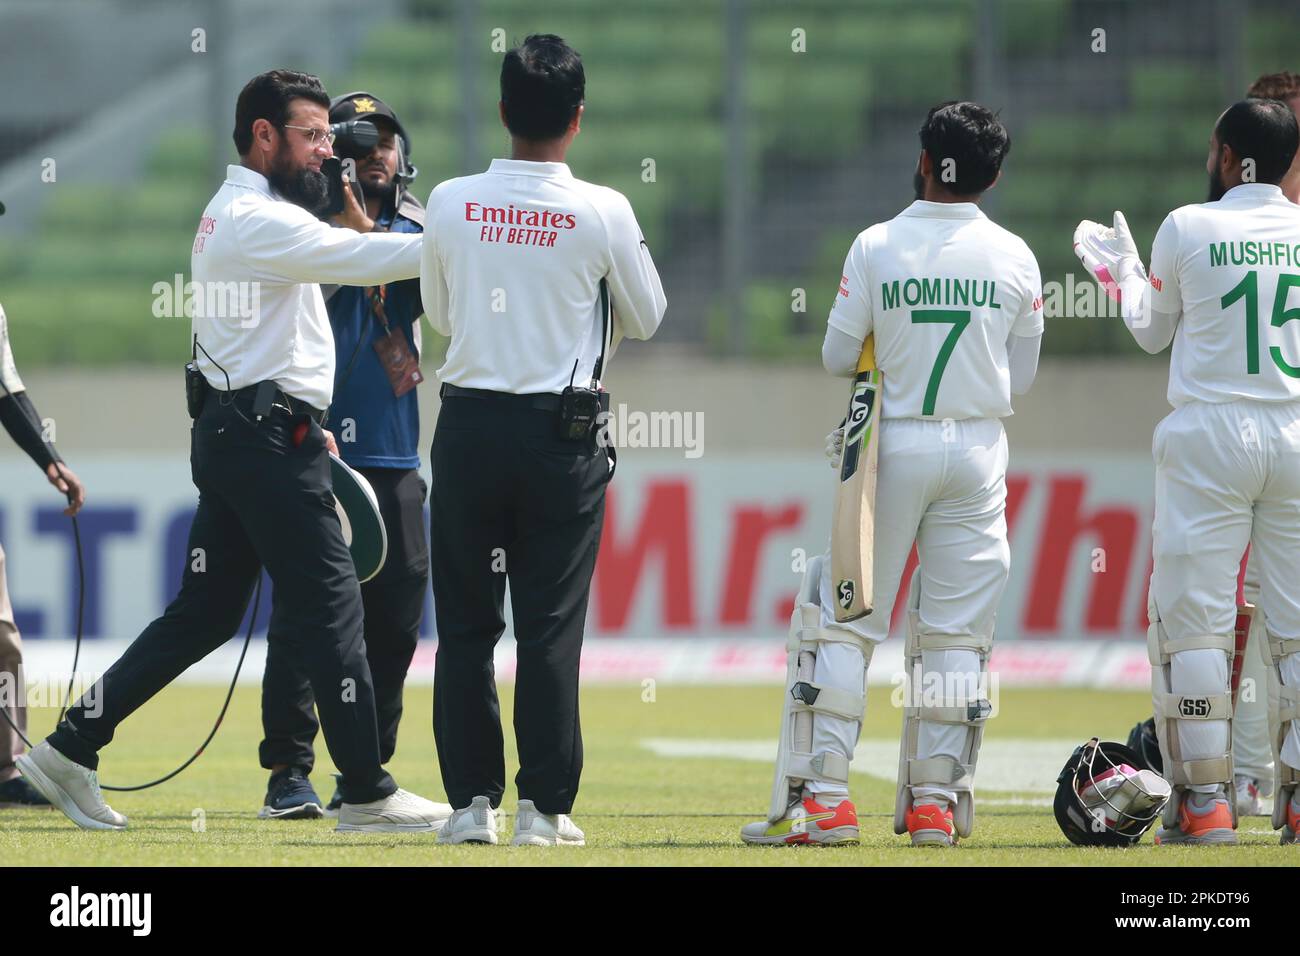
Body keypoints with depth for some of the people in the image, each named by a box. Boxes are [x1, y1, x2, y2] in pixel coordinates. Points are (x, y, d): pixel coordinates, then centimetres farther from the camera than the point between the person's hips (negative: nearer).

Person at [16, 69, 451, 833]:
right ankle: (367, 793, -4)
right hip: (266, 439, -10)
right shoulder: (259, 220, -14)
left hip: (233, 435, 10)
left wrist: (304, 423, 20)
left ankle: (70, 752, 9)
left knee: (205, 613, 10)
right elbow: (361, 260, -22)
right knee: (330, 609, -6)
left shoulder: (232, 215, 20)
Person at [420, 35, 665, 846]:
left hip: (468, 429, 2)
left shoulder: (451, 203, -3)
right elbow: (645, 317, 6)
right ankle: (545, 806, 2)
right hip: (562, 436, -2)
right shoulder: (601, 212, -9)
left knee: (465, 625, 7)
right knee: (551, 627, 2)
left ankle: (472, 801, 5)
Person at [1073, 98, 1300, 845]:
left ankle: (1205, 800, -4)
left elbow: (1153, 331, 12)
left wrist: (1126, 271, 30)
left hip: (1210, 433, -3)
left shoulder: (1187, 229, -2)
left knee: (1194, 618, 1)